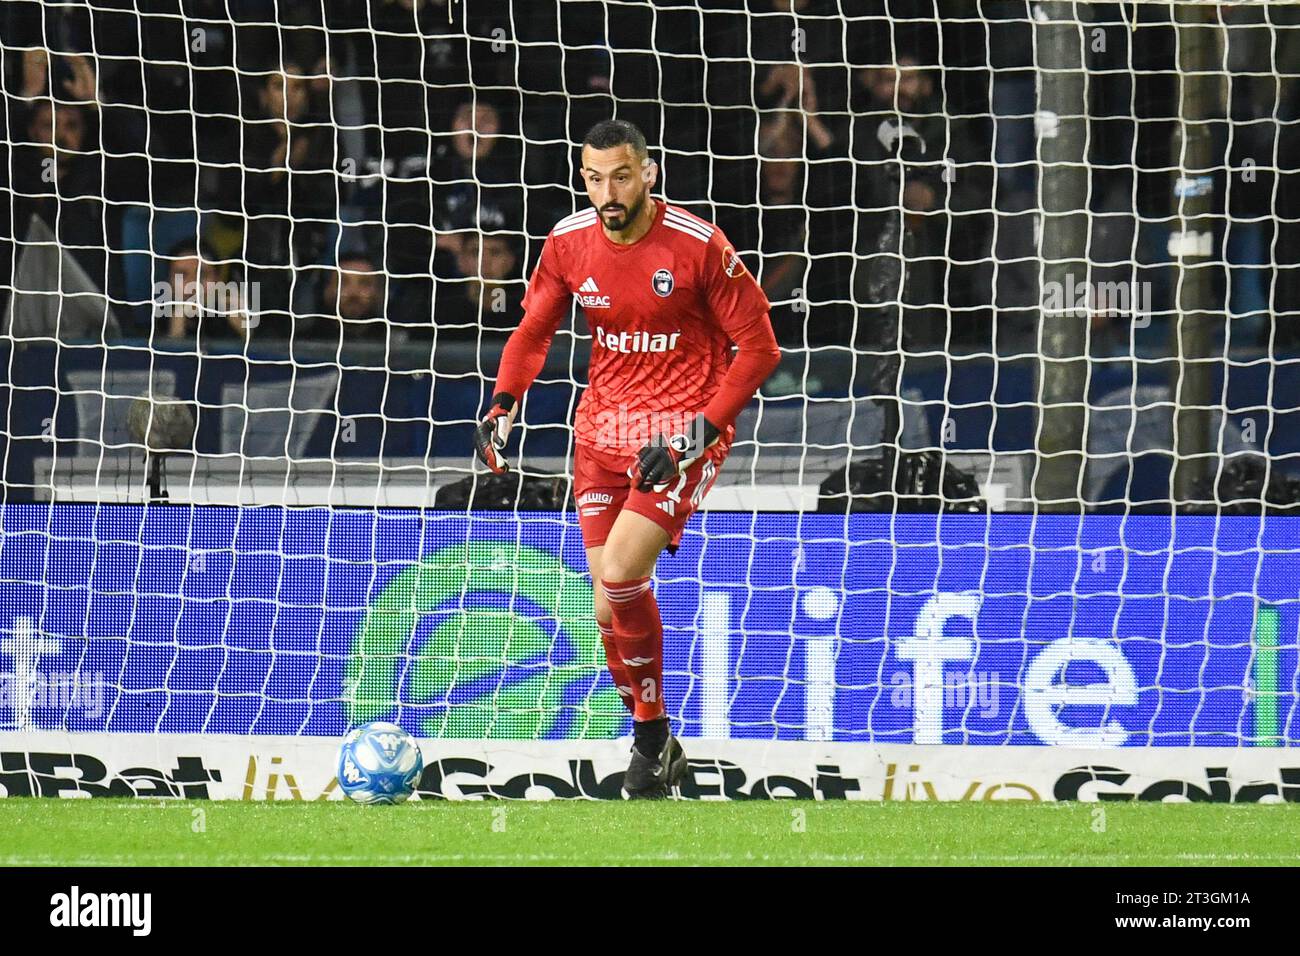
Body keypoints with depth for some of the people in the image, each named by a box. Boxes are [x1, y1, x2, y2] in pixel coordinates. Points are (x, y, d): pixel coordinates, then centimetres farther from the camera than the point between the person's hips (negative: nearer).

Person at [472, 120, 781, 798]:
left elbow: (759, 347, -9)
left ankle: (652, 735, -2)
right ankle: (654, 745, 21)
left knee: (620, 576, -21)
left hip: (682, 428, -5)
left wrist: (699, 435, -17)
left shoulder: (698, 245, -15)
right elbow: (533, 332, 12)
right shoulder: (568, 242, -2)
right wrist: (502, 410, -5)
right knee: (610, 607, 3)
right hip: (603, 428, 5)